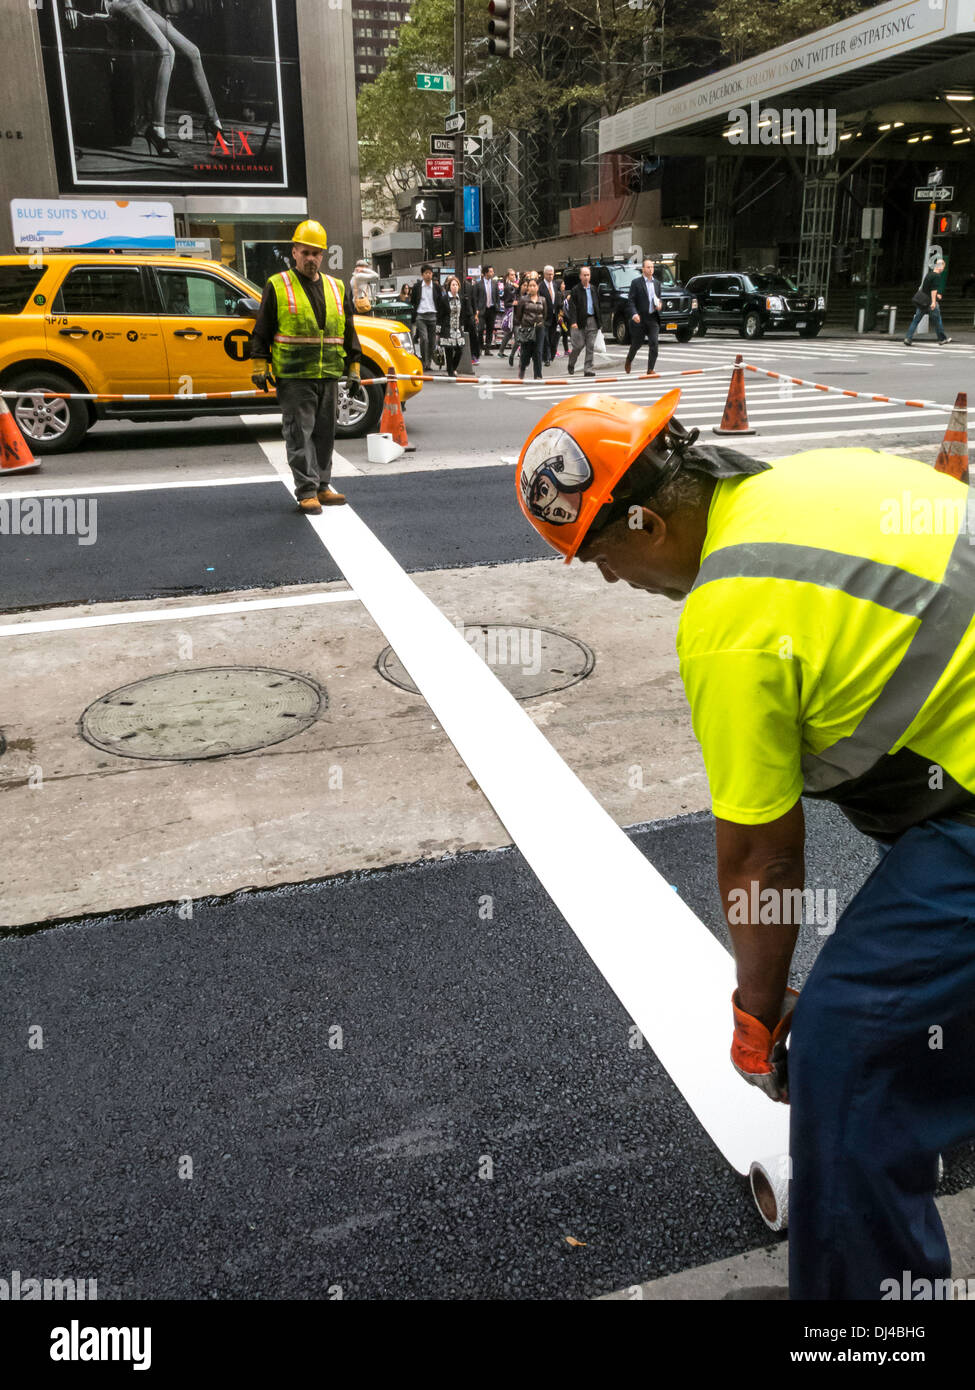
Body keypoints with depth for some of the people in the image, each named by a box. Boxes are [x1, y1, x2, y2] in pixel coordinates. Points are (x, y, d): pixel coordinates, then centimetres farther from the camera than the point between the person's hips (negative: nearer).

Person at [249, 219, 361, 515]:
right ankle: (307, 492, -4)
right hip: (293, 377, -5)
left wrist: (353, 366, 16)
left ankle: (322, 487, 19)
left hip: (329, 376, 5)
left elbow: (348, 332, 21)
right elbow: (262, 331, 2)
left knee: (324, 434, 10)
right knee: (300, 435, -6)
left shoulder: (336, 288, 14)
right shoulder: (277, 286, 2)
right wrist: (260, 367, -3)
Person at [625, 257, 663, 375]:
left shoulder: (657, 282, 13)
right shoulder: (636, 282, -4)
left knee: (654, 344, -10)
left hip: (653, 318, 4)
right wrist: (634, 314, -23)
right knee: (637, 344, 9)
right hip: (640, 319, -3)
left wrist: (659, 304, 2)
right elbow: (630, 301, -8)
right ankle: (628, 360, 38)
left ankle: (650, 369, -6)